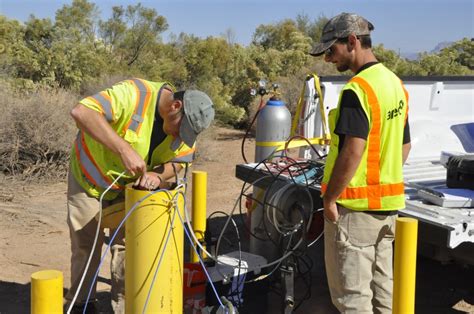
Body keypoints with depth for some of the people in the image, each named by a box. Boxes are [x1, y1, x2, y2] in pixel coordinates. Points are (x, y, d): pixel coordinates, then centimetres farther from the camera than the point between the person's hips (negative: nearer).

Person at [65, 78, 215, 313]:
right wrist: (124, 150, -52)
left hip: (130, 186, 4)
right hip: (91, 177, -4)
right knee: (86, 245, 7)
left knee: (126, 246, 6)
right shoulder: (134, 94, -35)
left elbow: (180, 160, -9)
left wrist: (158, 175, -32)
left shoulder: (184, 123, -16)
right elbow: (81, 112, -46)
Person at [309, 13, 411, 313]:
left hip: (356, 206, -9)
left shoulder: (358, 89, -19)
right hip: (389, 203, 9)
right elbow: (404, 146, 16)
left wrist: (329, 198, -16)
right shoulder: (396, 83, 10)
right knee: (383, 286, 18)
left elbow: (352, 151, -25)